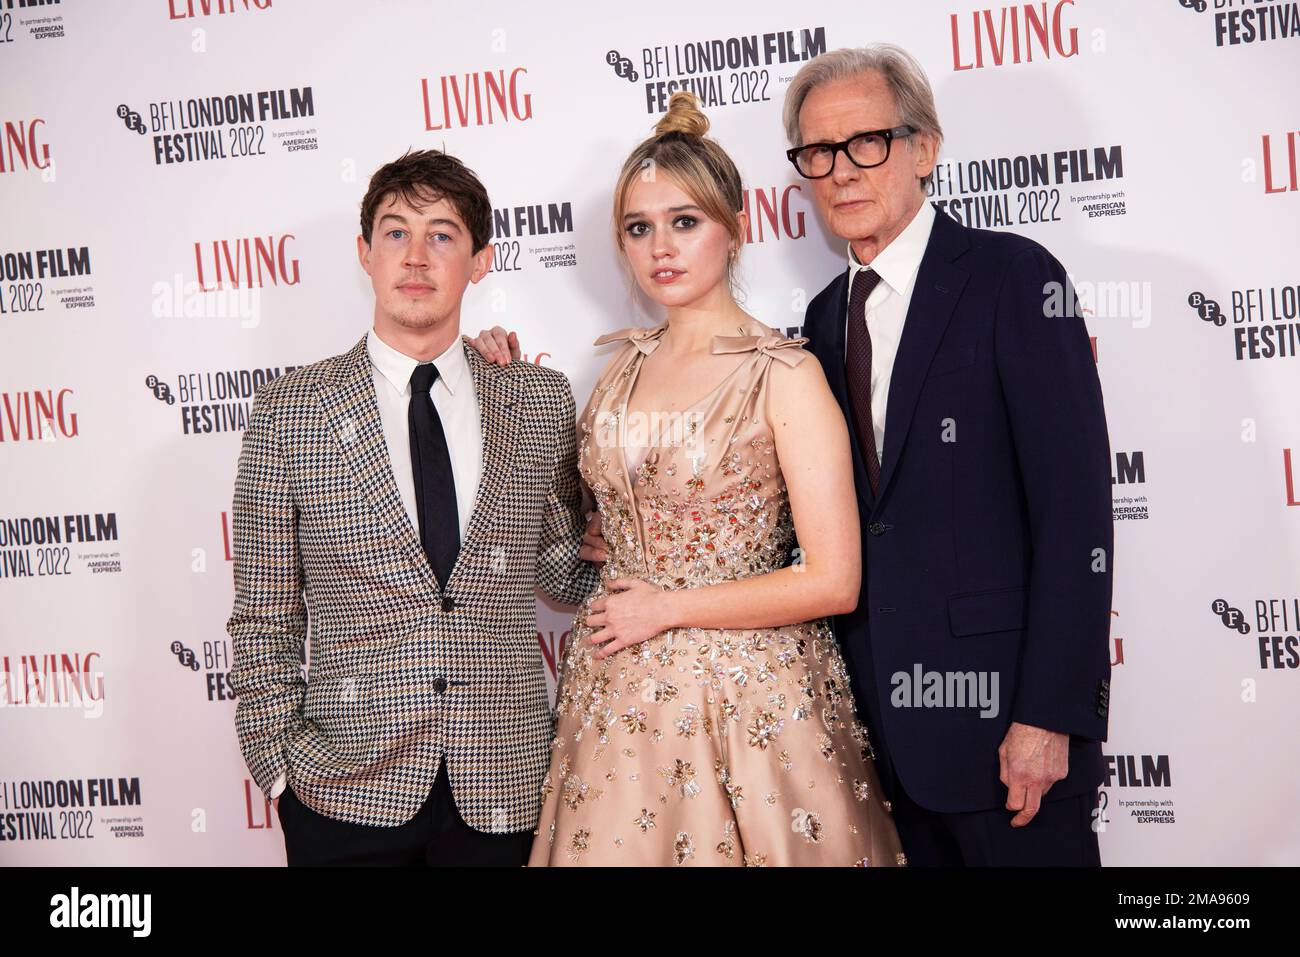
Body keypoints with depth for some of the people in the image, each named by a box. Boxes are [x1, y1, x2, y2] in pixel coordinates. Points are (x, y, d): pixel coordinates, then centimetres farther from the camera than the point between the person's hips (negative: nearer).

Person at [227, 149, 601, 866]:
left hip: (501, 787, 2)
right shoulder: (288, 413, -2)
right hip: (346, 790, -1)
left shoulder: (542, 401, 4)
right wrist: (280, 765, -3)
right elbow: (263, 622, 1)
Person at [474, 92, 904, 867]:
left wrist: (665, 607, -11)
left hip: (746, 704, -5)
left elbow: (833, 581, -15)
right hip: (621, 699, 5)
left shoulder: (784, 373, -11)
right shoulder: (625, 365, 6)